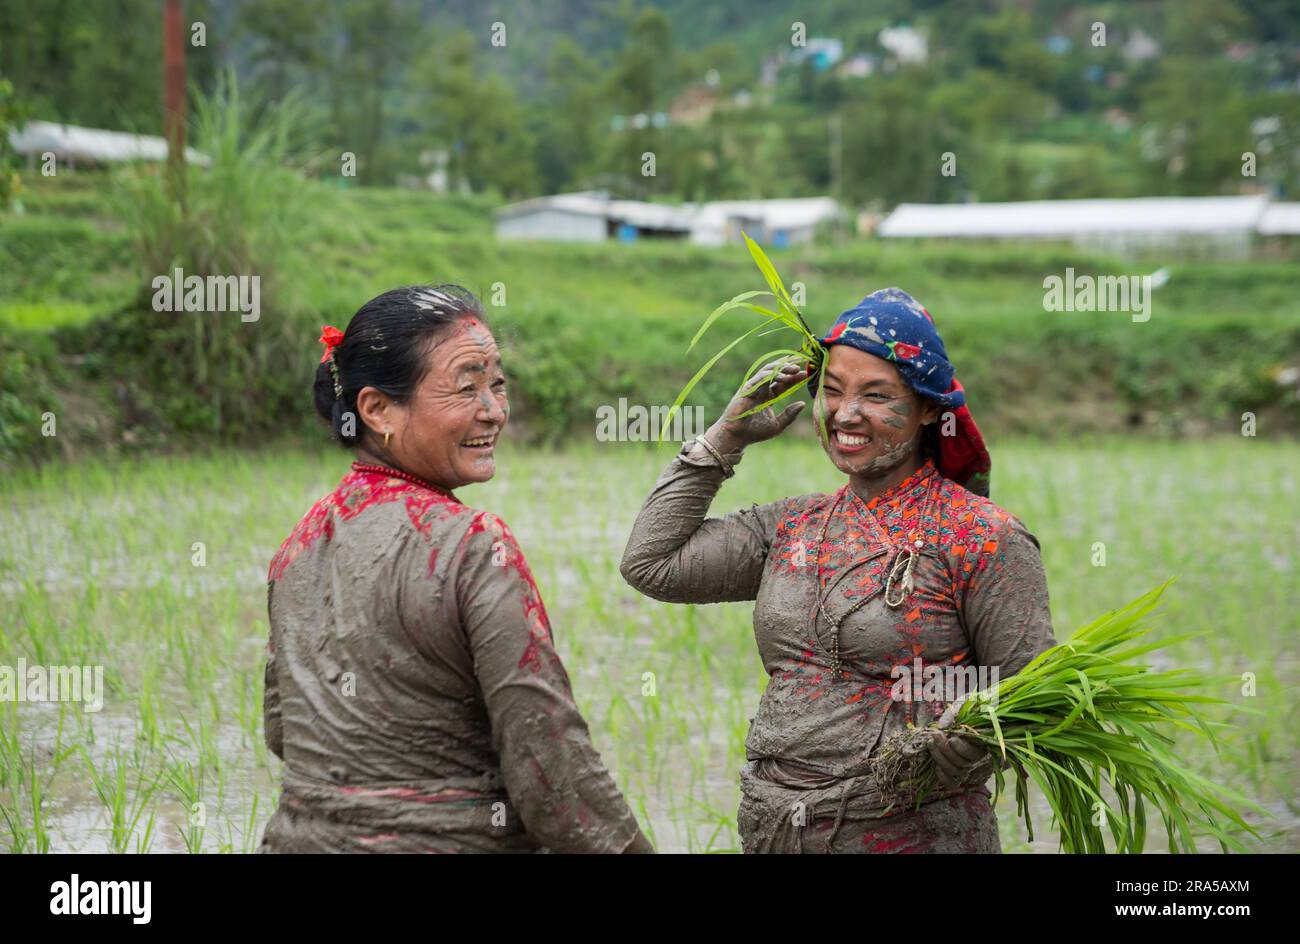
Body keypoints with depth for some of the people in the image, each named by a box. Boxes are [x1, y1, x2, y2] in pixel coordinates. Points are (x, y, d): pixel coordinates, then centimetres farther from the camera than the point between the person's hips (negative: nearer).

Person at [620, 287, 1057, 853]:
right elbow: (652, 565, 7)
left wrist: (960, 751, -29)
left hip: (914, 834, -5)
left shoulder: (982, 537, -8)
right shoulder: (793, 528, 10)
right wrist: (727, 436, 9)